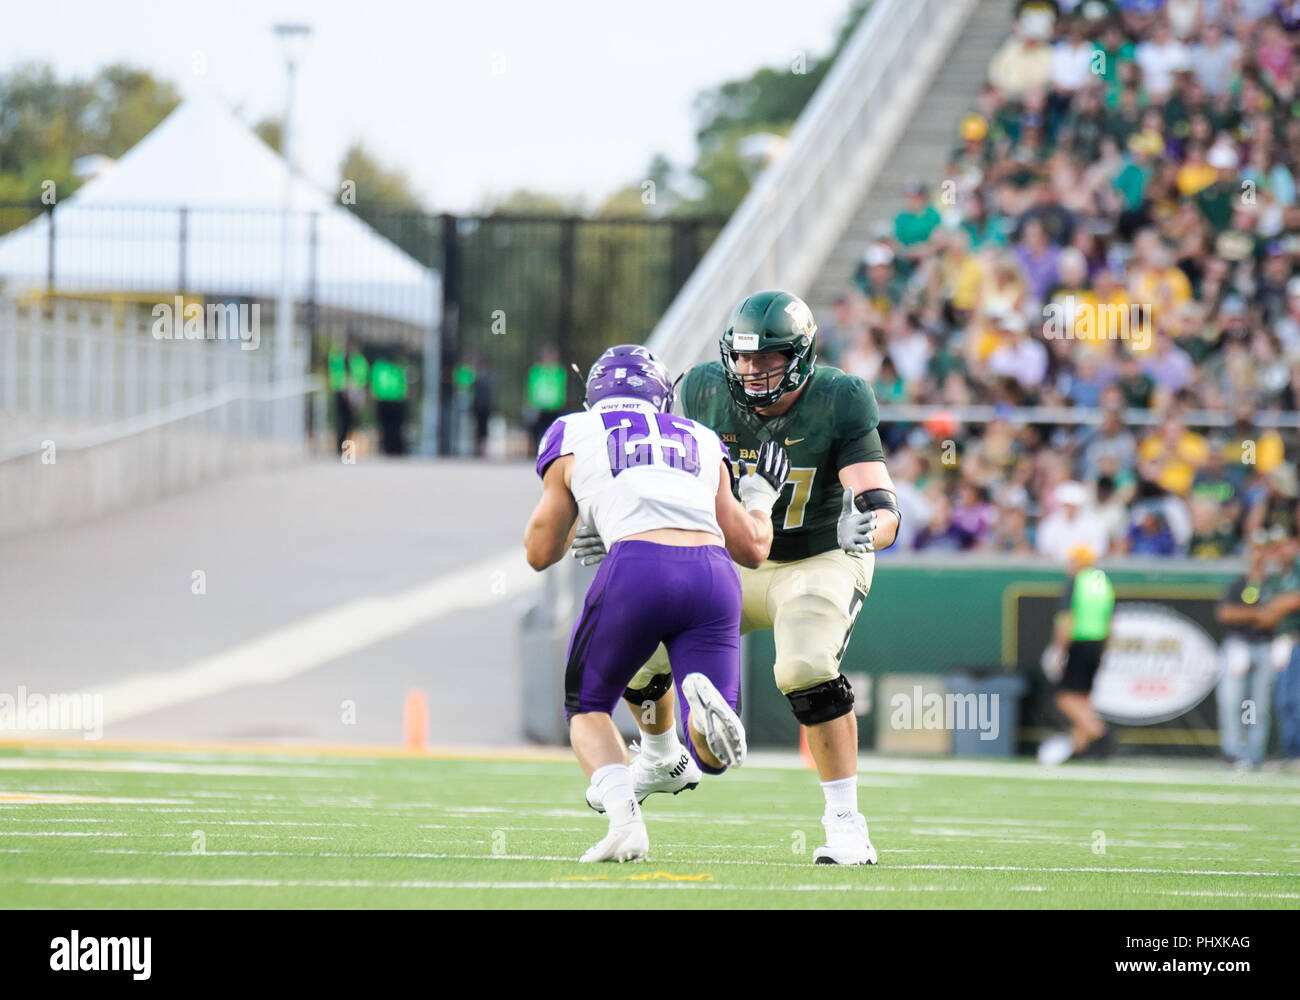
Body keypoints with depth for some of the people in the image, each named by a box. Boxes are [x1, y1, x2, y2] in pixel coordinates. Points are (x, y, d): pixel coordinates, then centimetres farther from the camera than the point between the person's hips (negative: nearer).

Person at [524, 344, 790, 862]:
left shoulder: (575, 436, 19)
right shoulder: (702, 442, 27)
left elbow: (540, 552, 25)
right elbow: (752, 548, 29)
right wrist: (761, 493, 49)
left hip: (638, 570, -2)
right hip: (712, 576, 2)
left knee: (586, 707, 23)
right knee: (713, 756, 9)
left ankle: (624, 818, -4)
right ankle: (707, 703, -28)